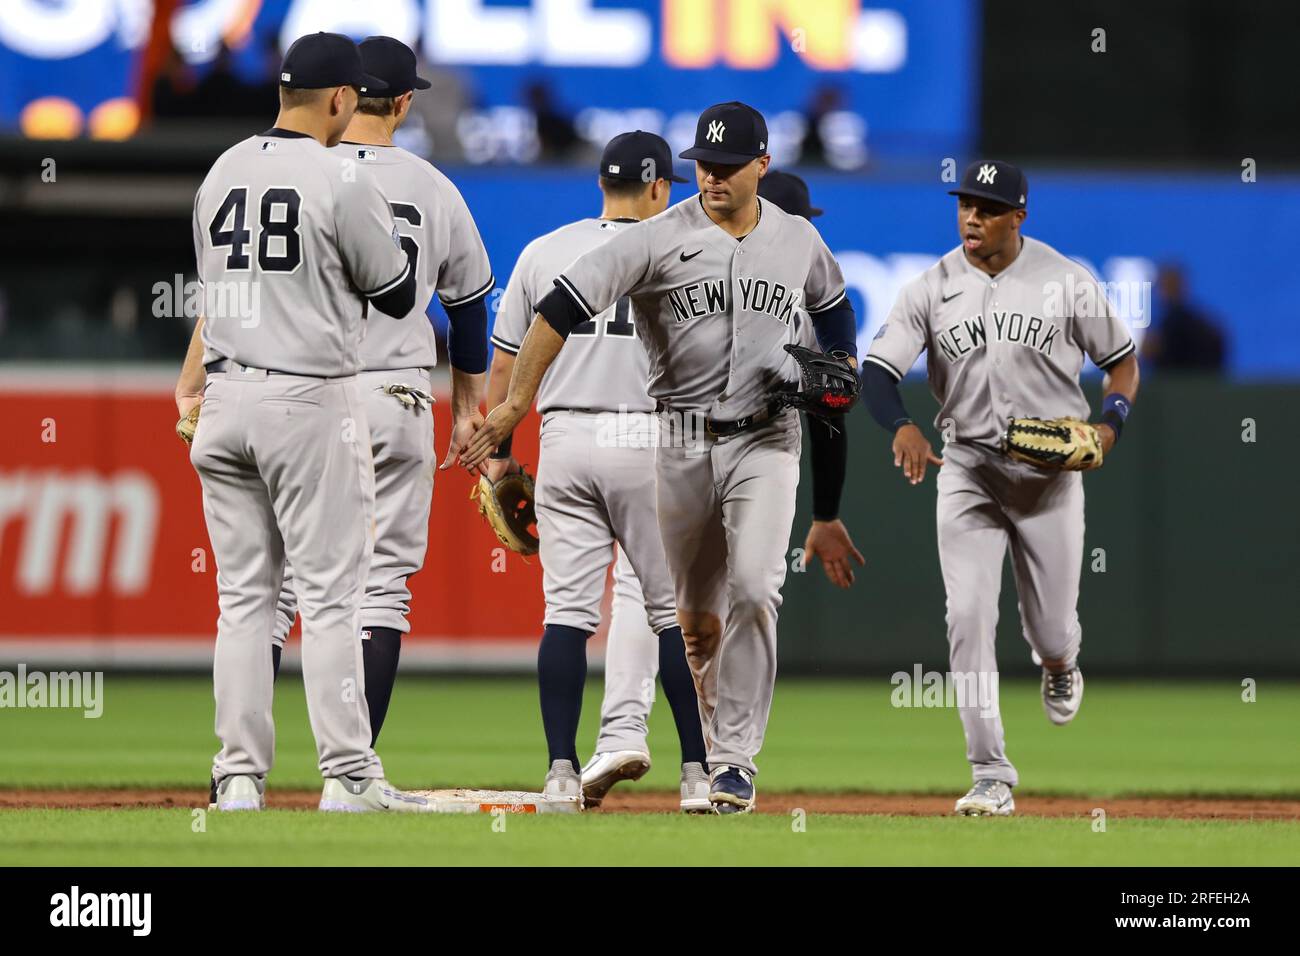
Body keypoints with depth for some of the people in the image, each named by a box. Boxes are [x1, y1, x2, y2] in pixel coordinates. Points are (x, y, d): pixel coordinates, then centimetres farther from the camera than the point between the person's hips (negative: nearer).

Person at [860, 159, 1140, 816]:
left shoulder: (1065, 282, -5)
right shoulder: (931, 289, -3)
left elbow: (1122, 360, 5)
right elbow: (876, 371, -10)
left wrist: (1109, 426, -14)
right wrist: (902, 426, -31)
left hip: (1051, 469, -1)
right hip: (966, 468, 1)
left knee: (1051, 630, 6)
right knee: (968, 616, -13)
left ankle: (1060, 669, 47)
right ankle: (991, 778, -10)